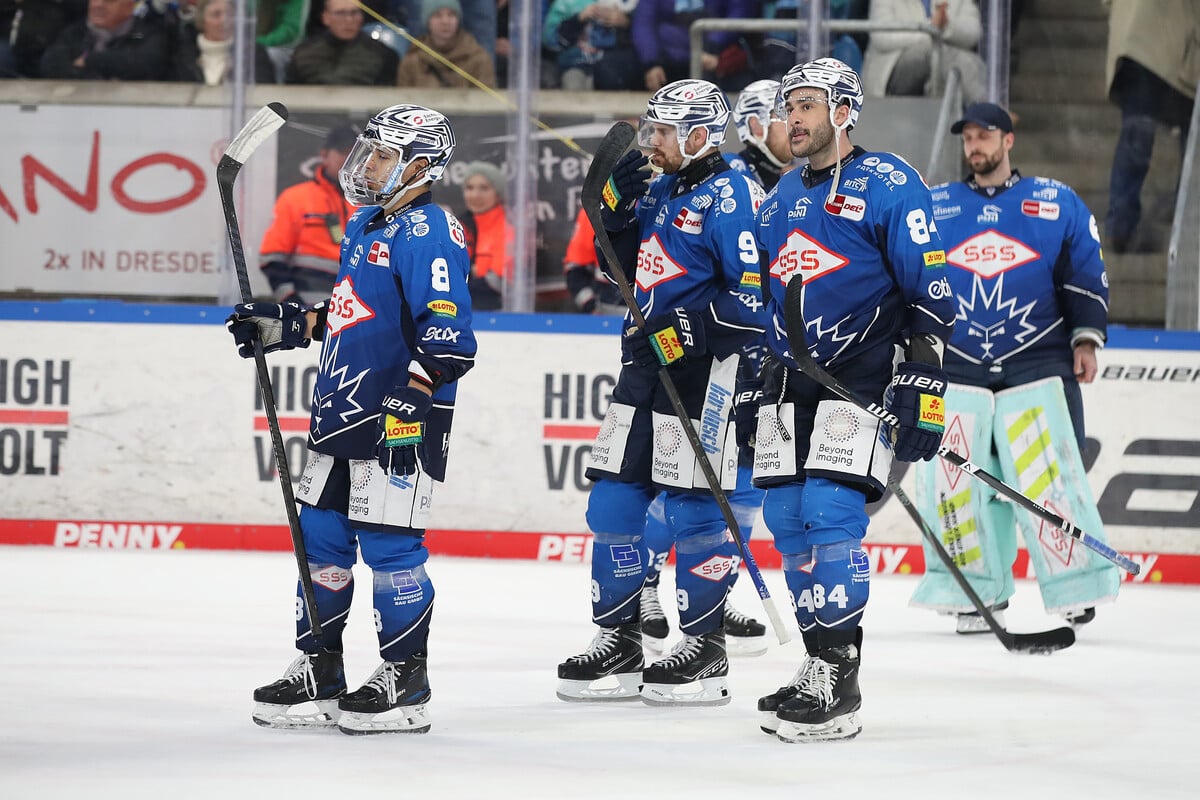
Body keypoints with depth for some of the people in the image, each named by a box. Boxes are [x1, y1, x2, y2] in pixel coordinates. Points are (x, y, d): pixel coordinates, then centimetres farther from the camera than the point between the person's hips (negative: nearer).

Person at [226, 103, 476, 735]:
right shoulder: (366, 226, 16)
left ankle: (404, 682, 3)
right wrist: (284, 326, 24)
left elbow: (447, 331, -22)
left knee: (389, 543, -6)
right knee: (320, 538, 12)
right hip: (341, 411, 10)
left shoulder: (425, 232, -14)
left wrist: (414, 393, -30)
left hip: (398, 422, -10)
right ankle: (317, 672, 21)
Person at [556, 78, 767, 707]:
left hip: (700, 368, -9)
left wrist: (690, 331, -22)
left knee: (693, 507, -5)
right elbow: (636, 267, 23)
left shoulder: (729, 196, -13)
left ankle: (705, 645, 6)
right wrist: (618, 207, 9)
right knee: (612, 504, 8)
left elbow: (757, 294, -19)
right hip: (647, 358, 9)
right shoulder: (662, 190, 14)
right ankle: (618, 642, 17)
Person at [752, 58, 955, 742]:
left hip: (864, 377, -8)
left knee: (830, 512, -17)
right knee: (787, 520, 3)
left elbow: (931, 291, -10)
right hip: (791, 378, 8)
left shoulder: (888, 184, -6)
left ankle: (839, 686, -14)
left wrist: (923, 384, -17)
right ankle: (822, 663, 14)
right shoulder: (782, 198, 17)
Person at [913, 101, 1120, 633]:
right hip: (956, 368, 2)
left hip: (1037, 365, -2)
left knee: (1048, 475, -10)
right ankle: (982, 593, 7)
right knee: (950, 482, -4)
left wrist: (1086, 338, -1)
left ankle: (1077, 587, 0)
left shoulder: (1057, 203, 7)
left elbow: (1086, 275, 8)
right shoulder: (932, 207, 12)